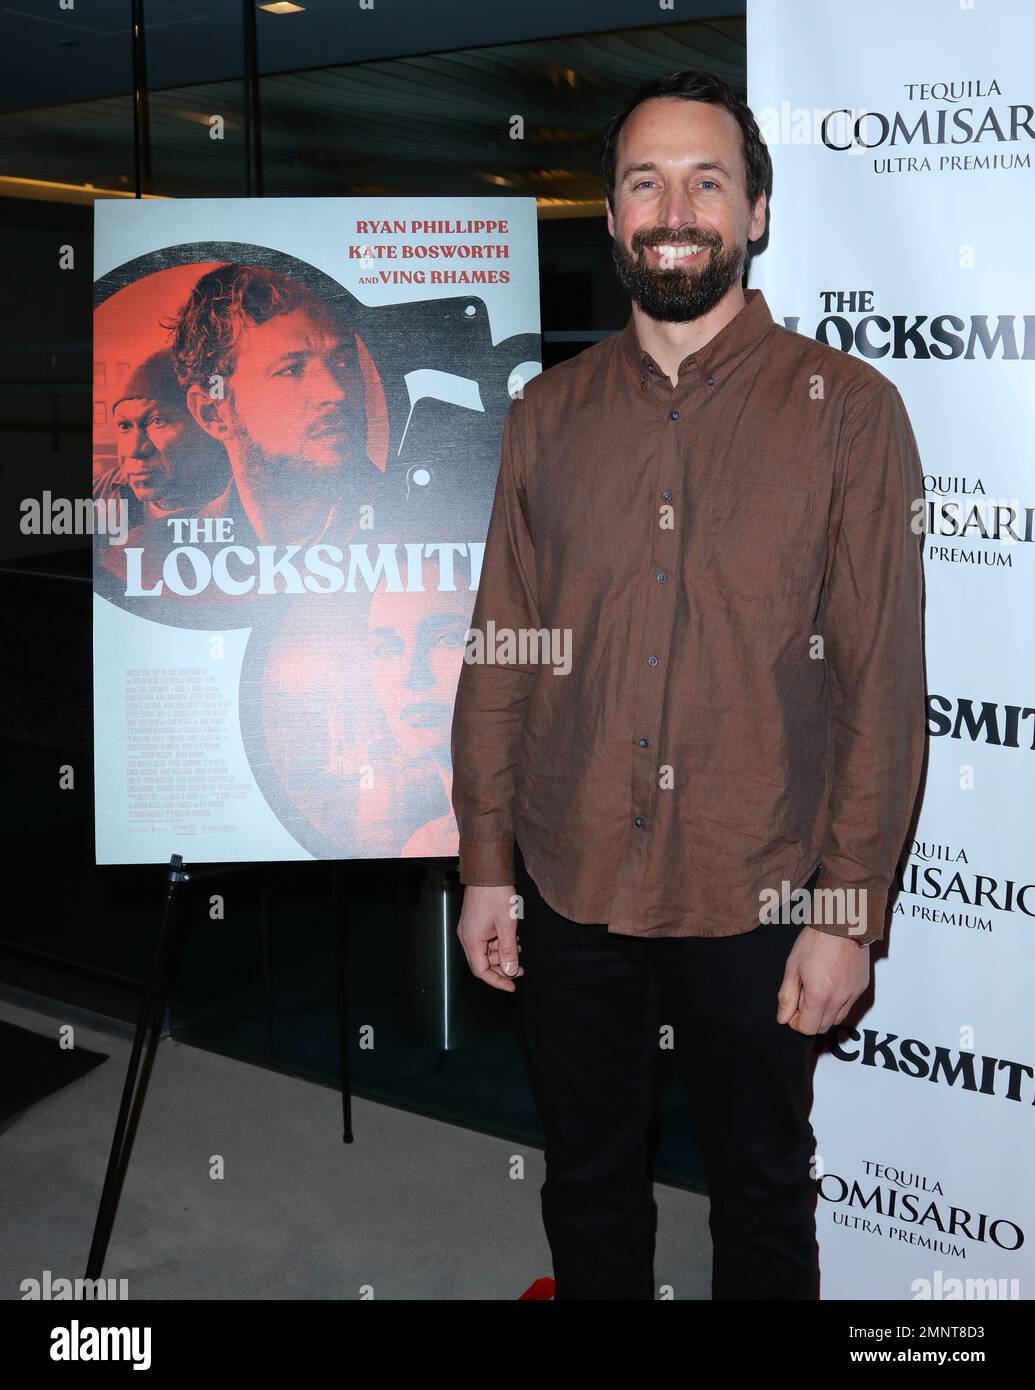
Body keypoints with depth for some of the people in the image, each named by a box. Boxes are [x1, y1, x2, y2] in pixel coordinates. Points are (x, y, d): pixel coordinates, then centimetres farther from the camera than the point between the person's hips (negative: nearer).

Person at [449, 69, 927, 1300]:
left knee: (762, 1197, 17)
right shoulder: (547, 414, 4)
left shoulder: (847, 411, -6)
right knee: (586, 1186, 20)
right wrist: (486, 867, 3)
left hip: (754, 902, -2)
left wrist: (848, 912, -10)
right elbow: (499, 657, 5)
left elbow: (882, 679, -7)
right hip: (570, 891, 3)